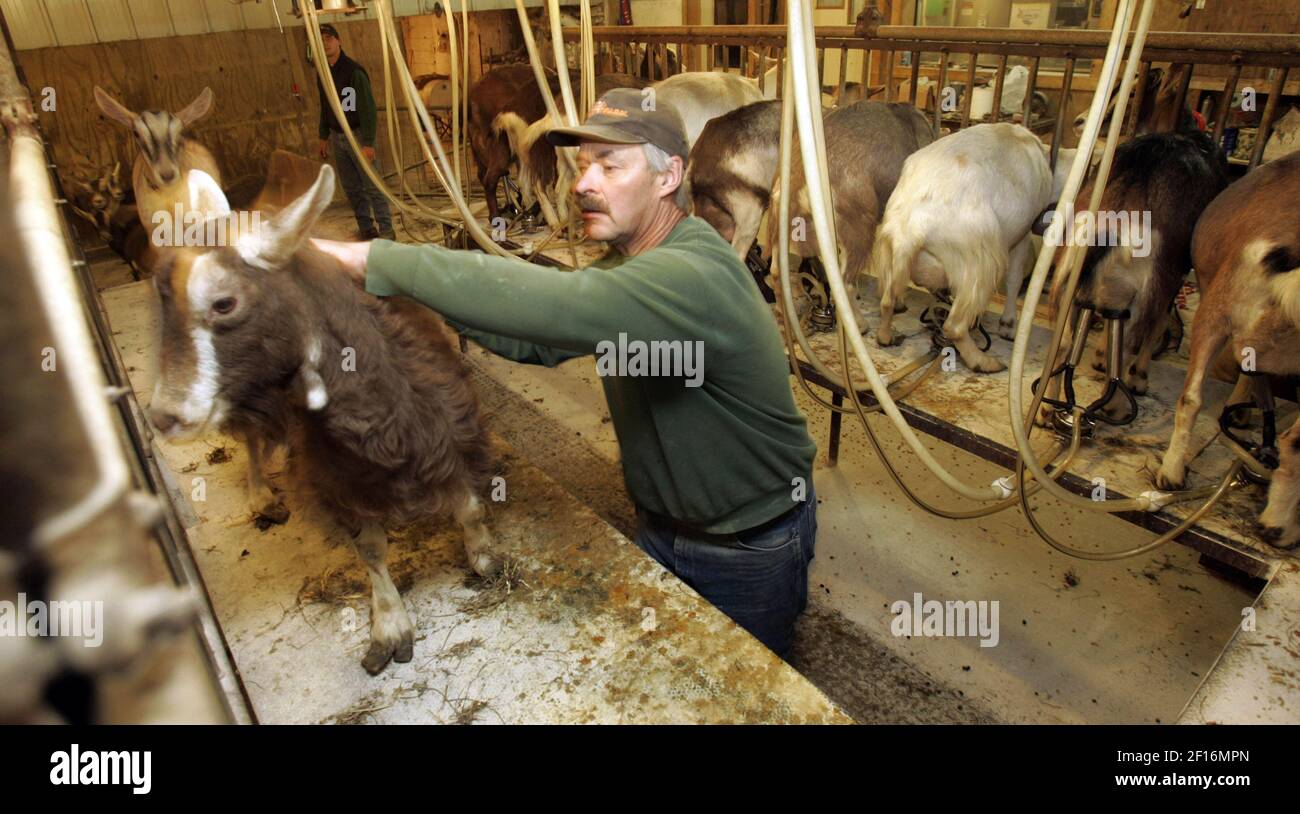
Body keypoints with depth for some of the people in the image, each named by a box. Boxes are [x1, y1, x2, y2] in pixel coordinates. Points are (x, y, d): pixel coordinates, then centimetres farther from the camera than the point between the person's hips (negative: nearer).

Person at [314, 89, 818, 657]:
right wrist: (438, 295, -14)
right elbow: (539, 339, 1)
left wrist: (373, 260, -39)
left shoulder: (694, 275, -34)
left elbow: (548, 305, -46)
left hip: (750, 550, -7)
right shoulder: (630, 261, -2)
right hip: (660, 525, 8)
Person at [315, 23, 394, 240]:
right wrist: (324, 138, 18)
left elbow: (368, 109, -17)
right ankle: (366, 228, 20)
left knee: (372, 186, -7)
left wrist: (368, 143, -22)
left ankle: (386, 230, 0)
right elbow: (325, 108, 19)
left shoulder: (354, 71, -13)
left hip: (358, 135, -7)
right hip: (338, 137, 7)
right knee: (351, 187, 10)